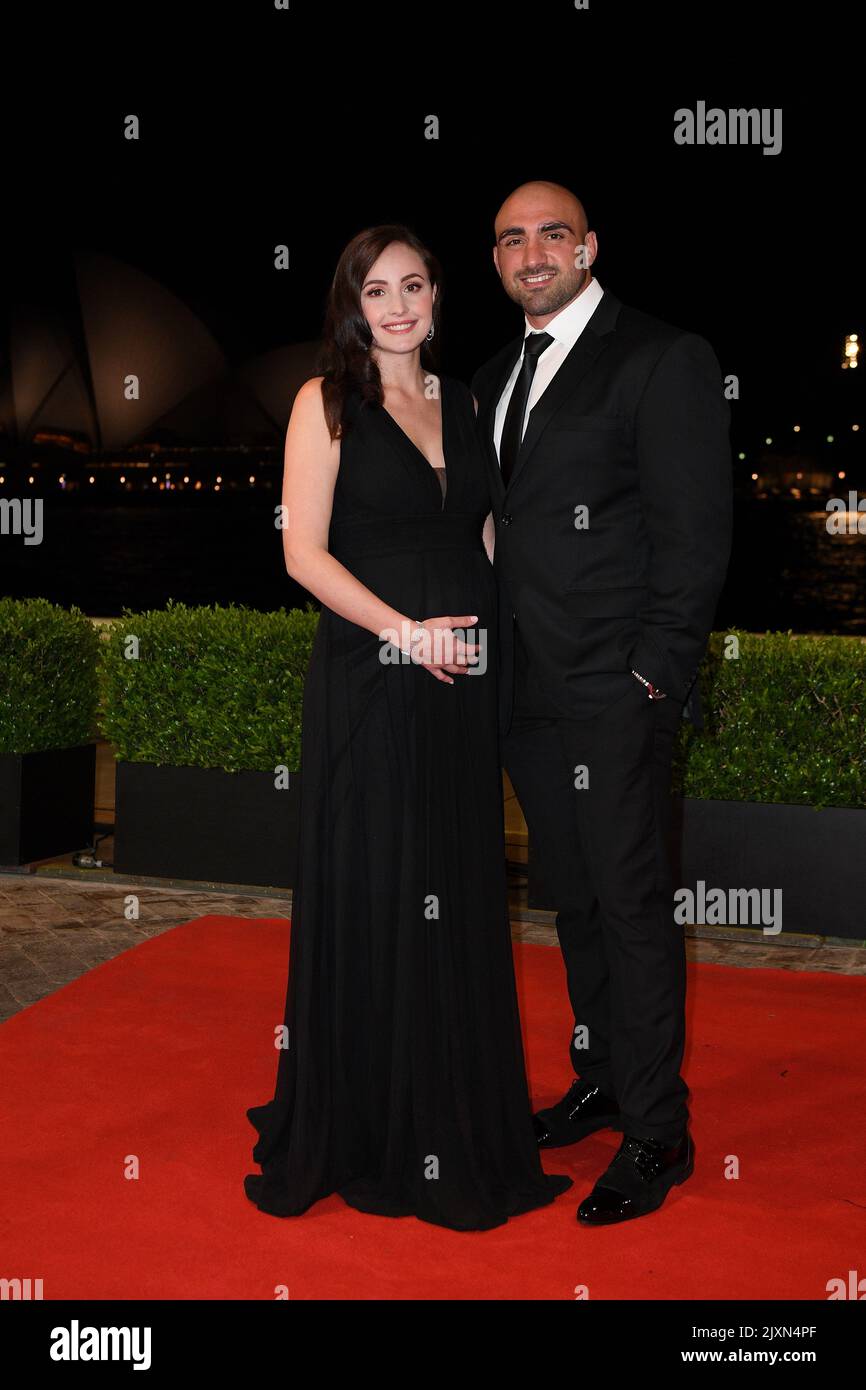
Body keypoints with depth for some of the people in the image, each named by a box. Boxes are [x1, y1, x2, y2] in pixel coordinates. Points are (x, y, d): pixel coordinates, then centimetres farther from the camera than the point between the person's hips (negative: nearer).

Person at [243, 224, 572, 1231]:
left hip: (462, 680, 4)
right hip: (368, 681, -4)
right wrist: (401, 629, -18)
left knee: (458, 895, 11)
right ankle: (362, 1120, 20)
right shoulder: (327, 402, 0)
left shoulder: (464, 402, 13)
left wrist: (495, 638, 0)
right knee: (367, 893, 3)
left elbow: (487, 536, 15)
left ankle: (458, 1118, 28)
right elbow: (304, 552, -8)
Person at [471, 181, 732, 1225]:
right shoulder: (495, 377, 16)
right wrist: (494, 655, 9)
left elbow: (695, 534, -11)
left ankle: (656, 1133, 12)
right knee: (573, 899, 17)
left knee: (631, 906, -1)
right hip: (526, 692, 7)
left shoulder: (664, 361, -6)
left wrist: (653, 672, -15)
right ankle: (600, 1081, 33)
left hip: (613, 696, -7)